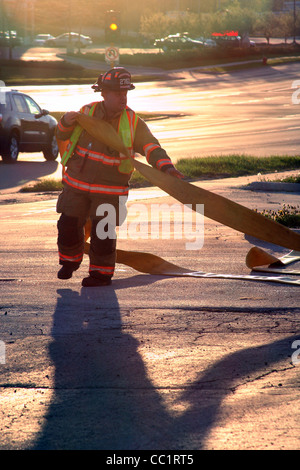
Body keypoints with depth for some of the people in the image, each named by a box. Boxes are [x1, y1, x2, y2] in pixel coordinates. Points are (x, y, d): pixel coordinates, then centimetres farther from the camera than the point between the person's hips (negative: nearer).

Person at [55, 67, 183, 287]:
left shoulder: (133, 122, -6)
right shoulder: (88, 112, -1)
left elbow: (151, 147, -13)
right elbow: (62, 136, 9)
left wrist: (166, 166, -31)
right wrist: (66, 122, -14)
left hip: (109, 189, -2)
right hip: (77, 184, 2)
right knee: (69, 225, 6)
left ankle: (102, 272, 13)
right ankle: (70, 260, 32)